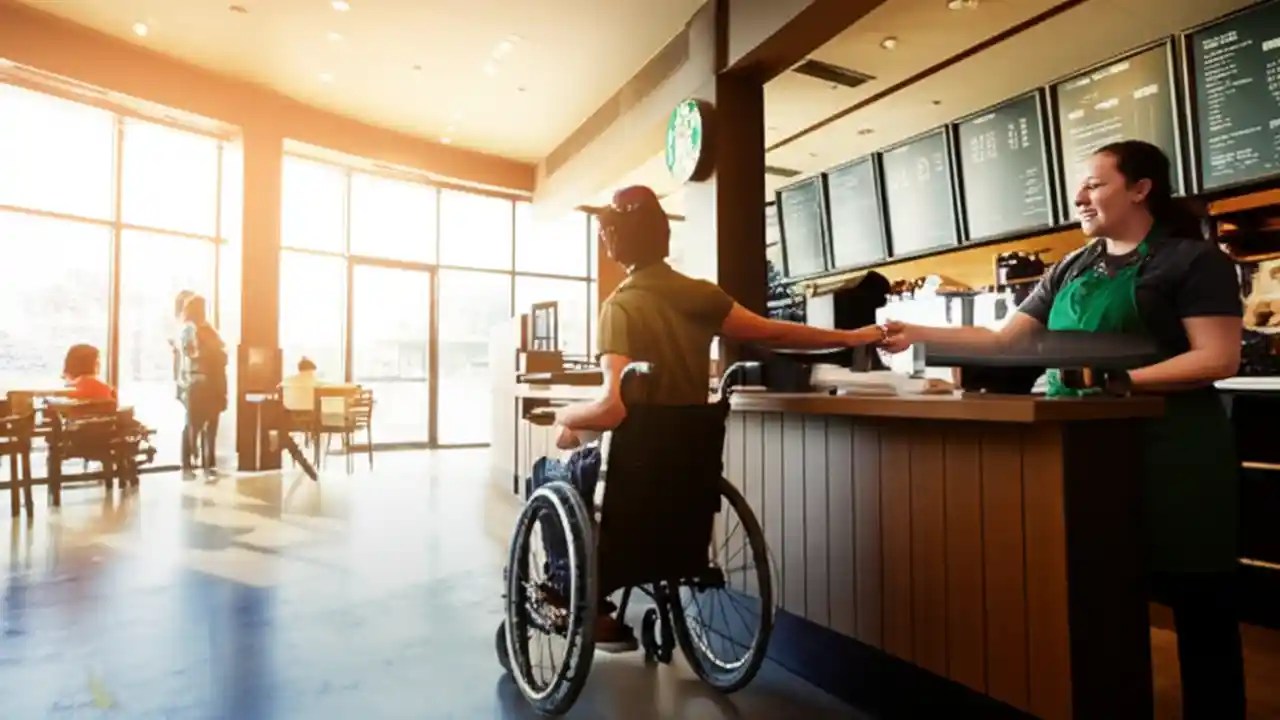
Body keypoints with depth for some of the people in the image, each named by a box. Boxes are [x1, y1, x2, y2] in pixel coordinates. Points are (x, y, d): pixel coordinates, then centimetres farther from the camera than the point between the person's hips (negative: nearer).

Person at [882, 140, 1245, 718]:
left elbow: (1219, 358, -12)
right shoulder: (1070, 270, 13)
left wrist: (1121, 379, -25)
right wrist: (915, 334, -2)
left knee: (1199, 605, 7)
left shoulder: (1192, 259, -3)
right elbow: (1001, 340, 8)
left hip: (1169, 451, -5)